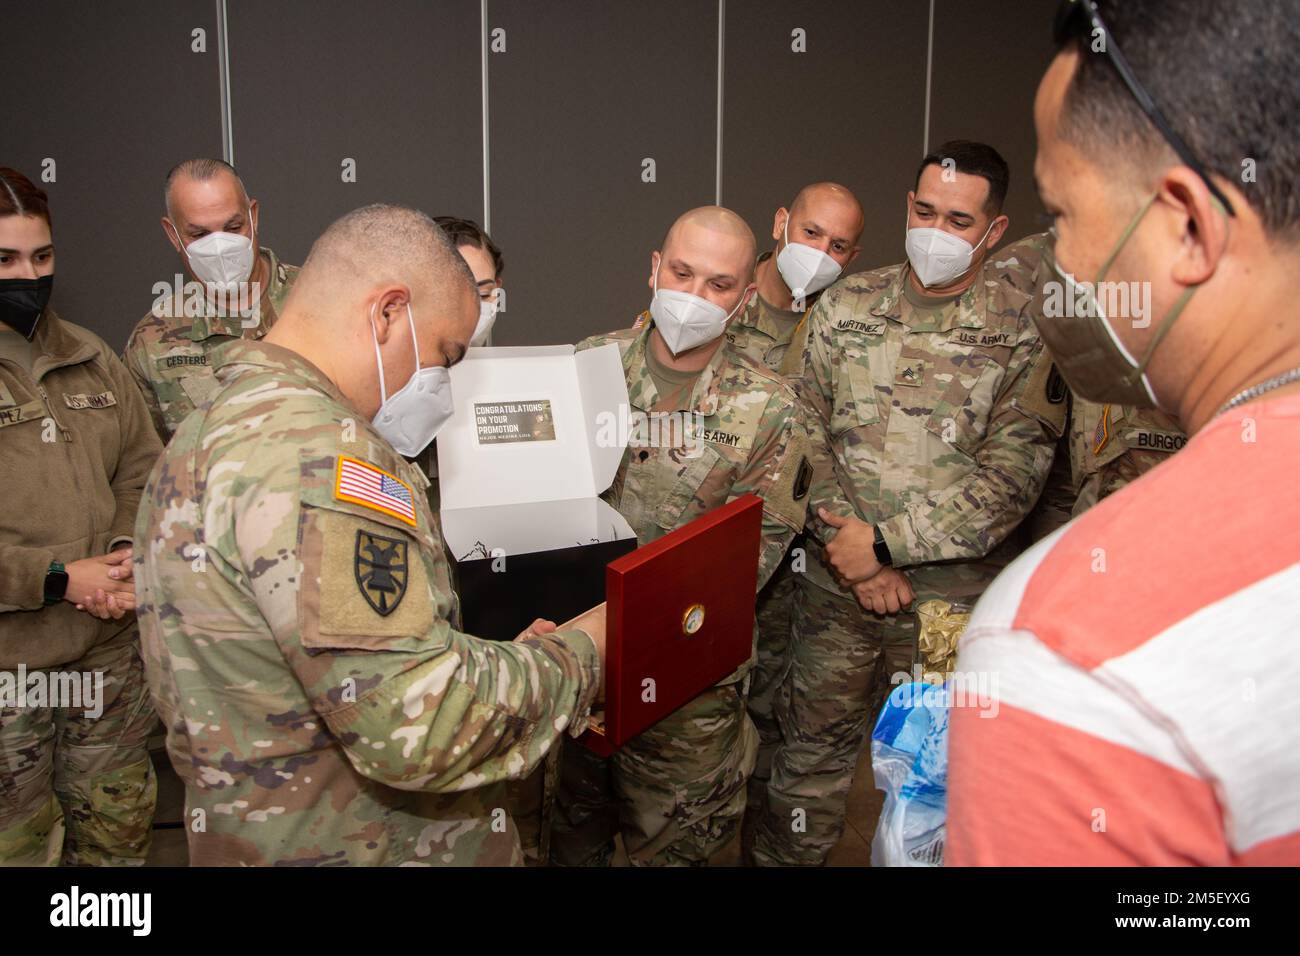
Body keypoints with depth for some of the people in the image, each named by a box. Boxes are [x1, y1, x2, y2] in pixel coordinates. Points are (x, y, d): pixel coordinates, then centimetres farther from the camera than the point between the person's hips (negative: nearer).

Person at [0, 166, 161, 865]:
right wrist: (59, 580, -18)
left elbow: (143, 467, 12)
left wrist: (128, 556, -6)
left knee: (118, 832, 17)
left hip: (111, 654, 5)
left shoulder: (90, 360, 9)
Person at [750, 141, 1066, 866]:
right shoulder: (846, 306, 4)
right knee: (810, 756, 12)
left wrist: (885, 538, -15)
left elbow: (1012, 476, -11)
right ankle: (785, 858, 32)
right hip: (838, 586, 2)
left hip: (954, 595, -2)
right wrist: (855, 554, -8)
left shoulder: (1024, 330, -5)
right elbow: (807, 434, 3)